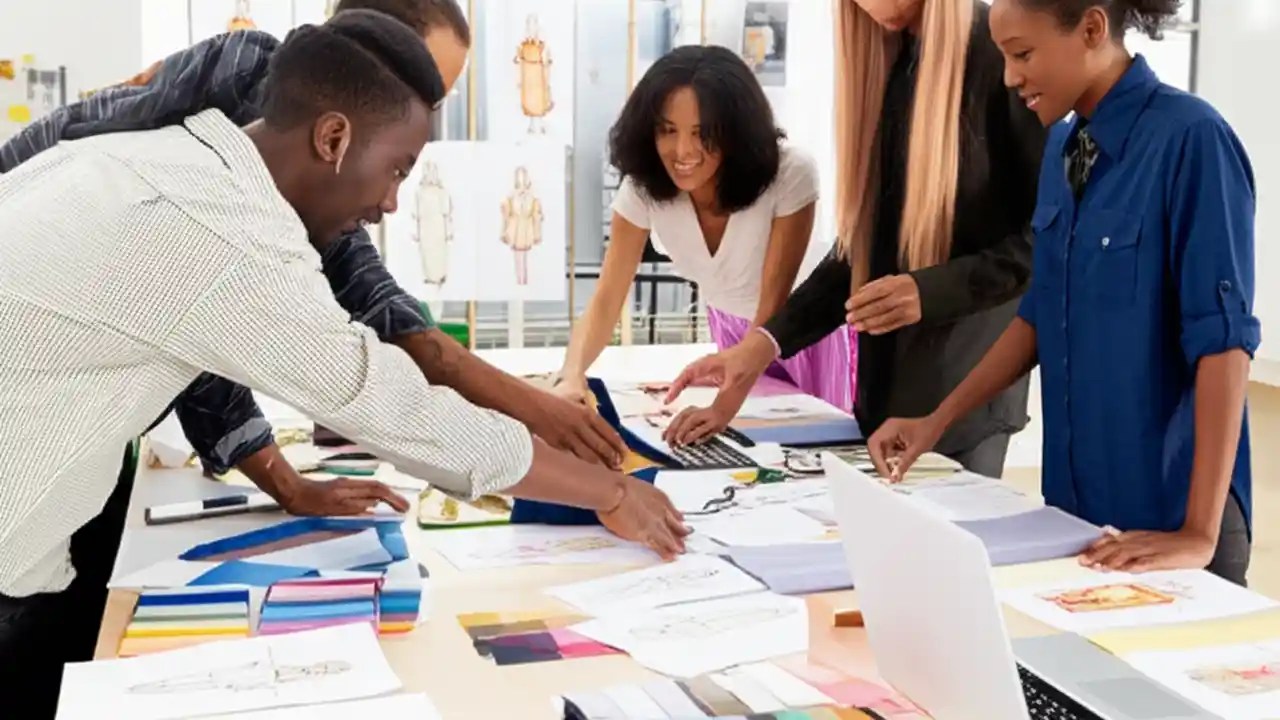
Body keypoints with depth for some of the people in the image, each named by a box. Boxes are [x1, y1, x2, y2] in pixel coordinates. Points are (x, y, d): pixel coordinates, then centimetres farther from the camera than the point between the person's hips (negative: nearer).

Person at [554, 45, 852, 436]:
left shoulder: (789, 174, -37)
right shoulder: (642, 186, -27)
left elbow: (774, 305, -35)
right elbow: (606, 301, -30)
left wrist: (725, 406, -48)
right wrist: (572, 376, -51)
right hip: (731, 327, 3)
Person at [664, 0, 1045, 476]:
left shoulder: (1003, 56, -11)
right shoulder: (883, 66, 9)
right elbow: (863, 238, 8)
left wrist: (933, 290, -22)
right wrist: (768, 341, 0)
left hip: (966, 381, -6)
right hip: (885, 378, 6)